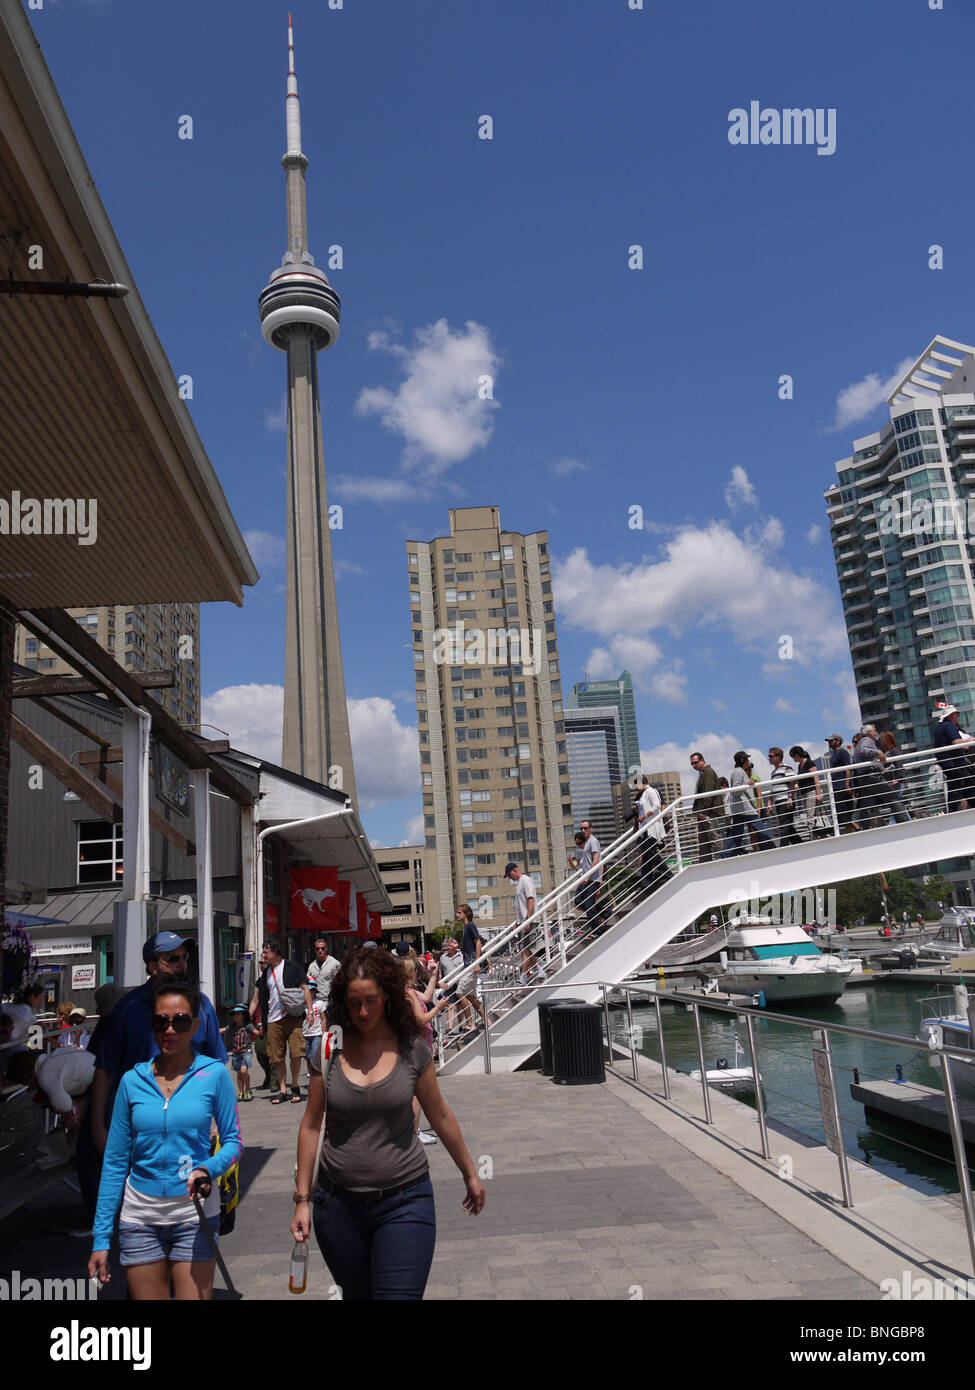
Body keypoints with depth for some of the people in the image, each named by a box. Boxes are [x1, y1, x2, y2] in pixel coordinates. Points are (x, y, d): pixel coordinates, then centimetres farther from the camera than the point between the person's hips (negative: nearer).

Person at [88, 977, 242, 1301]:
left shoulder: (214, 1074, -6)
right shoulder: (133, 1080, 0)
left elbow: (233, 1140, -1)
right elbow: (115, 1162, 4)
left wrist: (209, 1168, -23)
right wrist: (101, 1238, 3)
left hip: (194, 1213, -2)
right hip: (140, 1214, 2)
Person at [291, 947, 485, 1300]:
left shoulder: (412, 1049, -5)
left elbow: (440, 1116, 8)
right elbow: (311, 1125, 4)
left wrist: (470, 1174, 17)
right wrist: (302, 1199, 3)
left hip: (404, 1201, -1)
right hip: (339, 1202, 2)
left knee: (399, 1294, -11)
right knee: (356, 1294, 16)